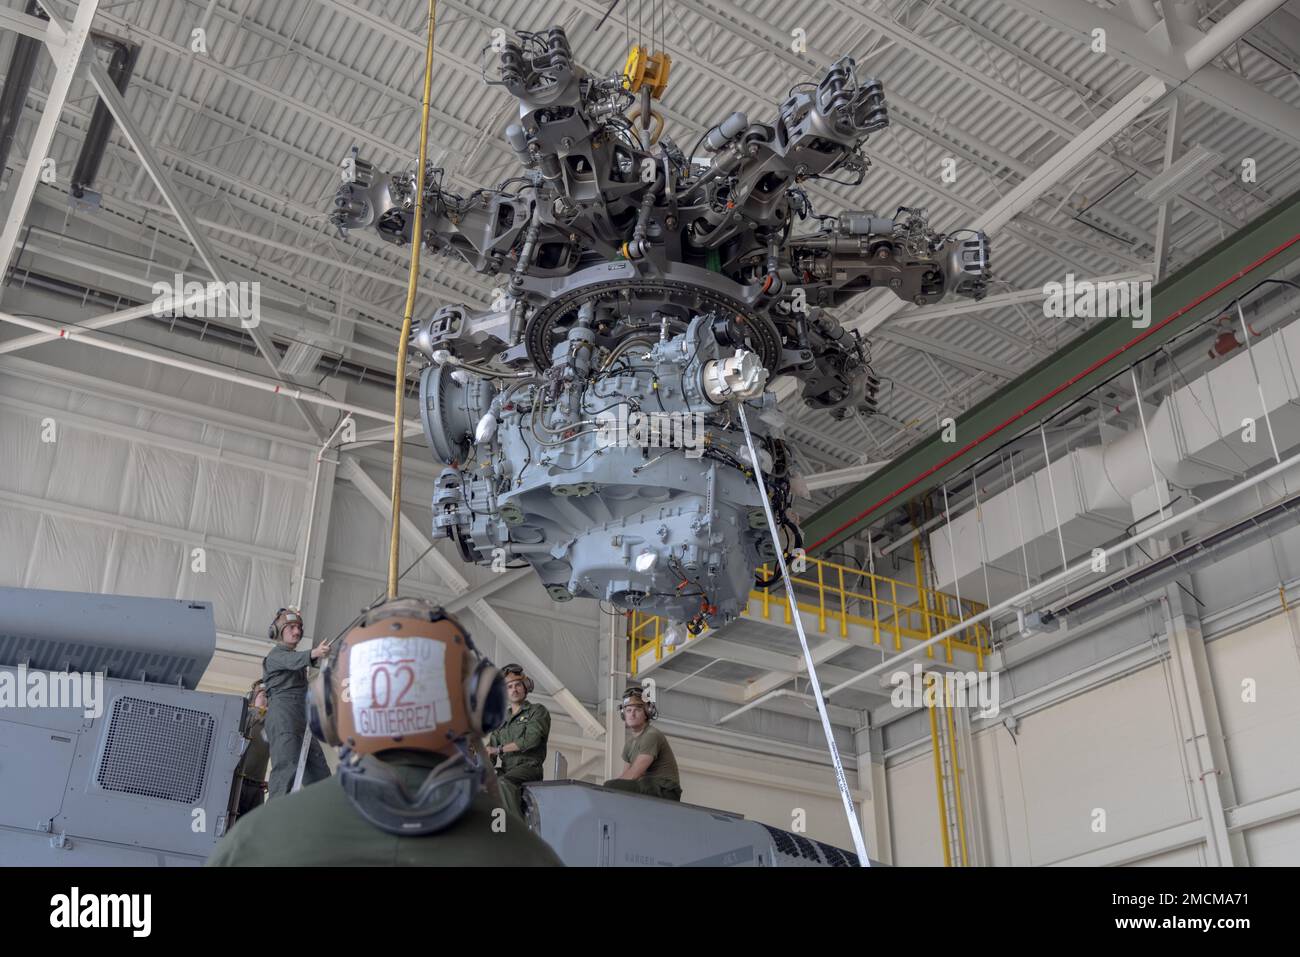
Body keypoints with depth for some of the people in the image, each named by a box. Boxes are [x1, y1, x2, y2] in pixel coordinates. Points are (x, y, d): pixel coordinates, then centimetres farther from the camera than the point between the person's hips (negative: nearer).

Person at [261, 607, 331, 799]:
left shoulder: (295, 656, 31)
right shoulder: (276, 655, 5)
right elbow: (292, 661, -20)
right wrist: (313, 653, -39)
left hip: (302, 718, 9)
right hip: (282, 713, -9)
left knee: (319, 772, -3)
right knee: (287, 767, -24)